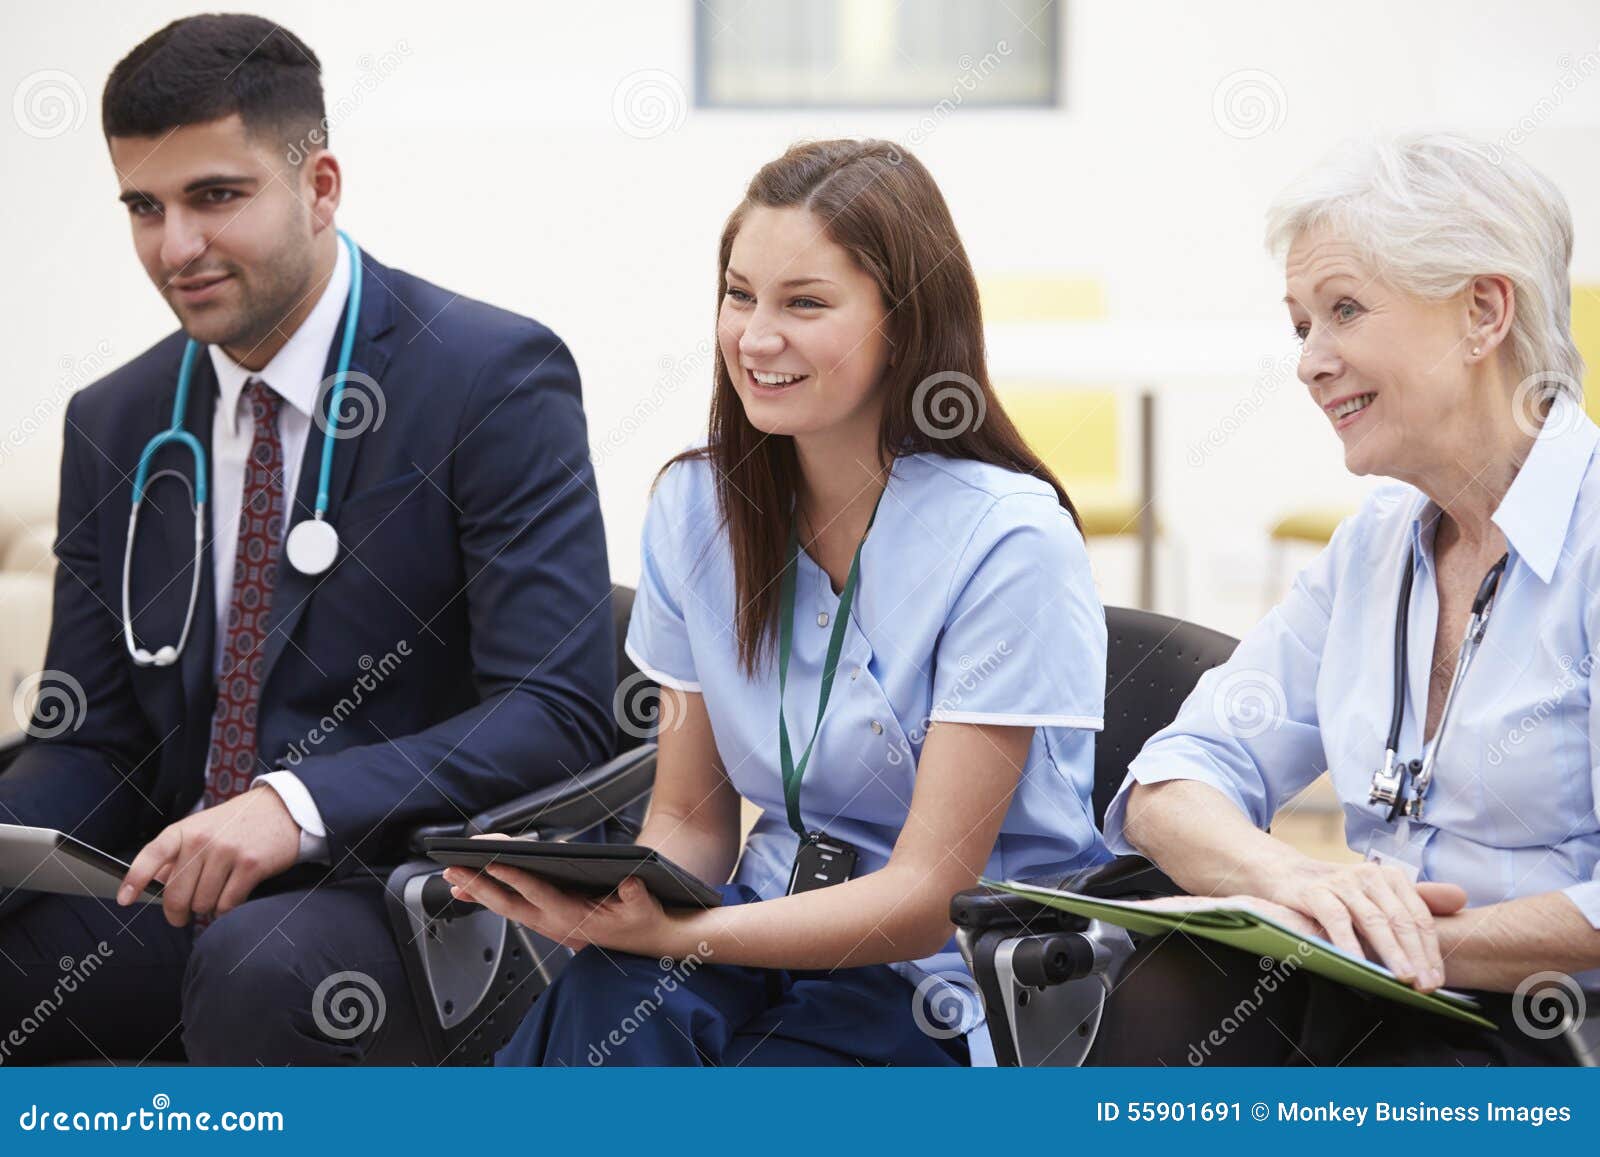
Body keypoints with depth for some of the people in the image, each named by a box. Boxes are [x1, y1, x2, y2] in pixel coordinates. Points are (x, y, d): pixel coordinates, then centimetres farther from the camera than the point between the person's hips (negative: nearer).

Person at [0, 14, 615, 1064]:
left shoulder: (495, 378, -7)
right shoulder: (113, 425, 12)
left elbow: (559, 711, -14)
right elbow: (91, 742, 13)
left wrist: (300, 804, -28)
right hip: (179, 897, 5)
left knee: (261, 965, -37)